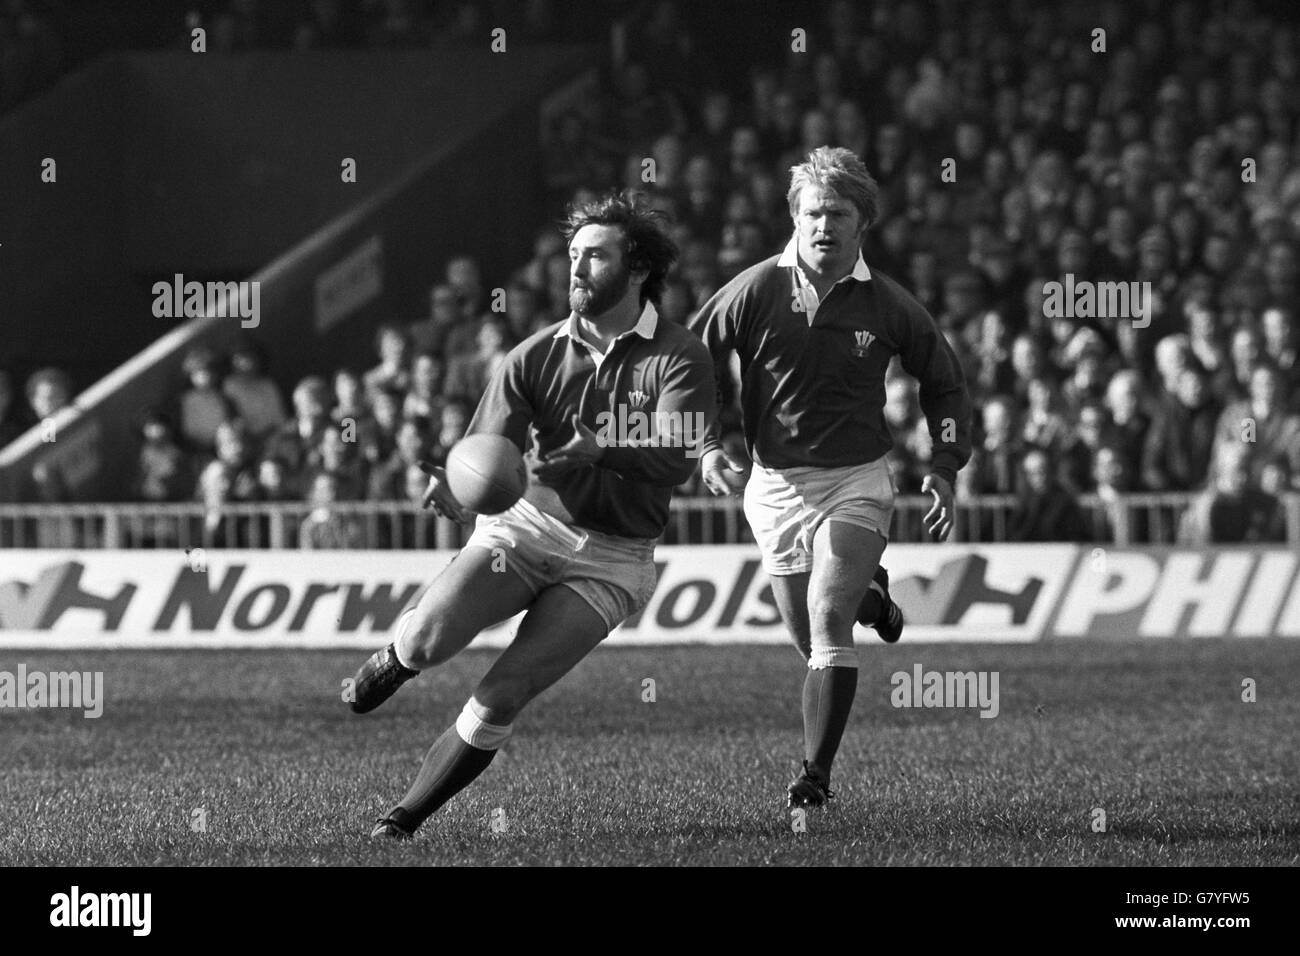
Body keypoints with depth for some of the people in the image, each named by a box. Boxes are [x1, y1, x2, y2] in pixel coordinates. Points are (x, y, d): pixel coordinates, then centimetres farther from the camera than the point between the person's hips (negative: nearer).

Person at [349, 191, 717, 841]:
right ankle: (396, 659, 14)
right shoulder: (536, 357, 3)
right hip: (525, 526, 2)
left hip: (610, 560, -2)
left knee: (503, 696, -18)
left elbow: (676, 459, -20)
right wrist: (456, 482, -26)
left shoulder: (680, 361, -7)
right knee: (431, 636, -25)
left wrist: (603, 446, -38)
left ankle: (407, 817, -2)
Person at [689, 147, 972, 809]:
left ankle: (816, 777, -15)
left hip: (856, 481, -2)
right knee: (813, 642, 10)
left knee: (827, 621, -20)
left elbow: (944, 381, 11)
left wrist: (945, 469, 2)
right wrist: (707, 446, -10)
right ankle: (867, 597, 47)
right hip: (775, 484, 2)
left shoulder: (887, 306, -5)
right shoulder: (755, 291, -8)